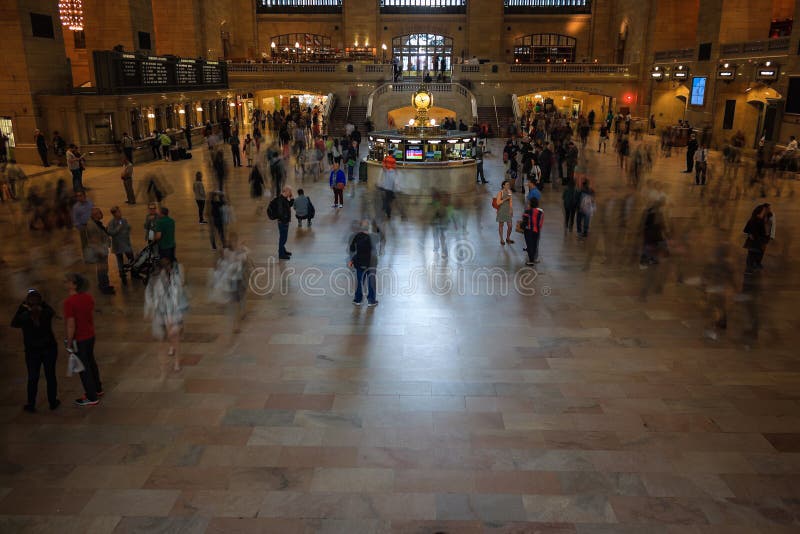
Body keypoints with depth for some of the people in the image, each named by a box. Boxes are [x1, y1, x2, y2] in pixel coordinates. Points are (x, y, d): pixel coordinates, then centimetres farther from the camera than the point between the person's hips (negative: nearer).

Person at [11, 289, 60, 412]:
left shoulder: (24, 316, -16)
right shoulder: (46, 313, -14)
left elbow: (13, 324, 6)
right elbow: (52, 312, 11)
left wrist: (22, 307, 3)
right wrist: (41, 302, 10)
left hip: (32, 352, -1)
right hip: (49, 349, 1)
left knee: (32, 378, 13)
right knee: (50, 376, 13)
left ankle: (31, 405, 23)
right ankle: (53, 402, 24)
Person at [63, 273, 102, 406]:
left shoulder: (69, 302, -24)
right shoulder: (88, 297, -1)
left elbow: (71, 325, -23)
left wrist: (69, 343, -14)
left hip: (78, 339, -8)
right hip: (90, 335, 8)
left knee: (83, 367, 5)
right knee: (91, 362, 23)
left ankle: (92, 398, 16)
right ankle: (97, 389, 38)